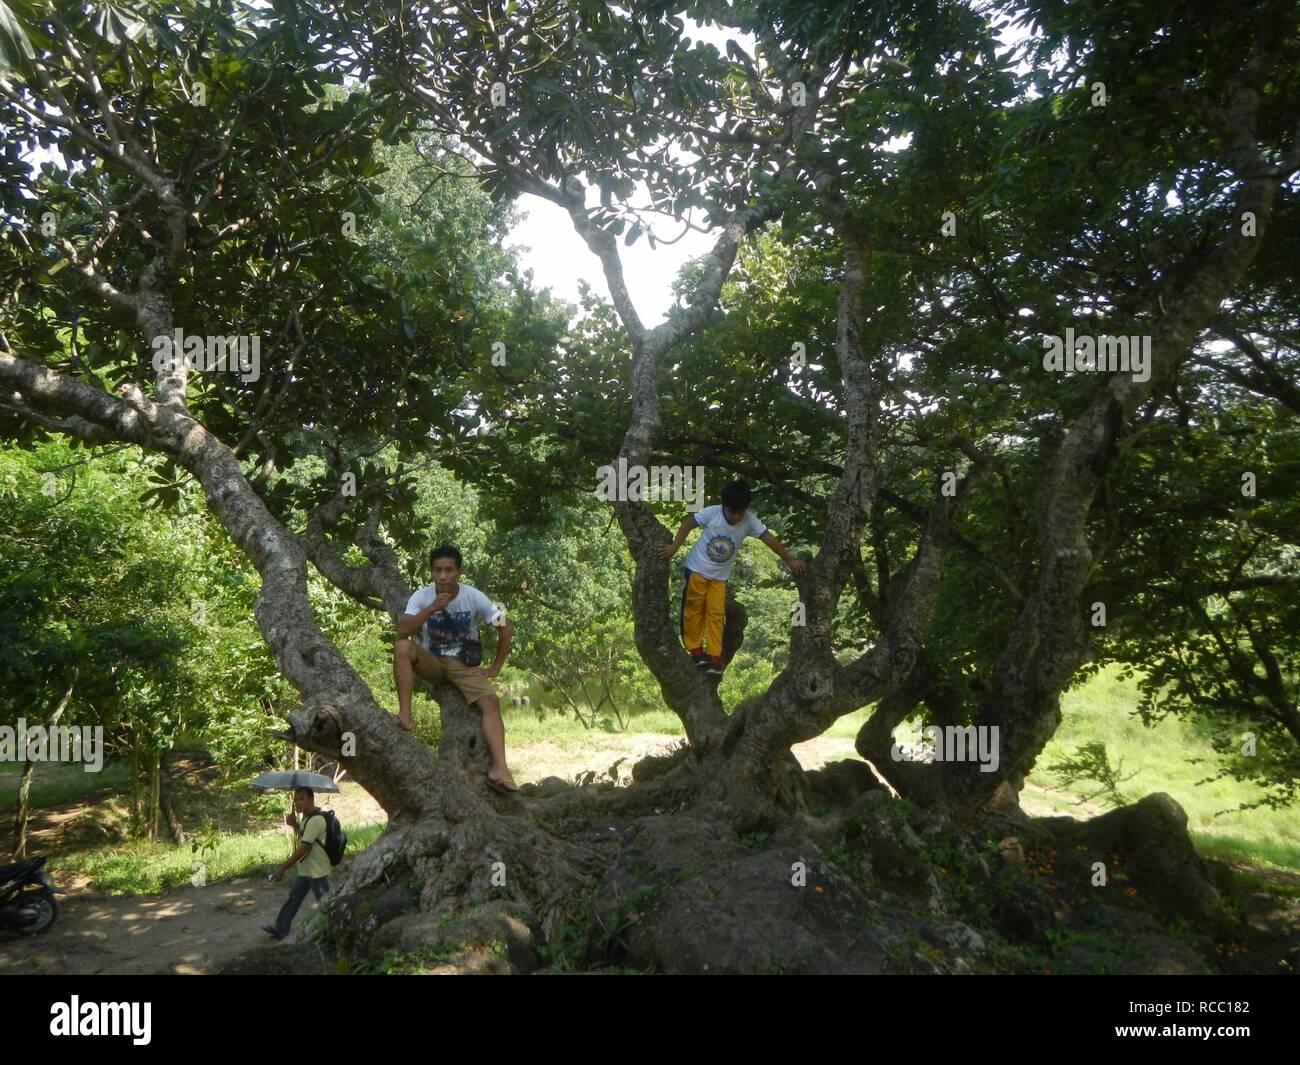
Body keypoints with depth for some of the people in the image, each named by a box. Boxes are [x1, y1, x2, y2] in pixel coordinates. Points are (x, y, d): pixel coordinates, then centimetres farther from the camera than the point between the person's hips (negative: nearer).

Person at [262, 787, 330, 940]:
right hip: (305, 869, 10)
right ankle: (280, 929, 32)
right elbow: (303, 838, 19)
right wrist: (294, 825, 1)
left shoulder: (316, 820, -25)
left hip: (317, 871, -10)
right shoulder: (307, 818, 8)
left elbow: (304, 848, -27)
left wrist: (284, 867, -22)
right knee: (293, 897, 19)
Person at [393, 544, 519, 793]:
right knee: (402, 647, -30)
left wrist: (495, 668, -7)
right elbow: (402, 632, -25)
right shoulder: (421, 597, -11)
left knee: (491, 701, -26)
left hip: (464, 665, 0)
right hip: (431, 662, 1)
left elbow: (506, 628, -8)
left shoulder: (474, 597, -13)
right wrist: (431, 609, -34)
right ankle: (405, 713, -30)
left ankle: (499, 770, -35)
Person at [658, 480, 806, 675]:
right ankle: (695, 649, 18)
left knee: (716, 614, 0)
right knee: (694, 609, 6)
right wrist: (674, 547, -13)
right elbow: (688, 524, -10)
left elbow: (769, 539, -20)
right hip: (697, 569, -1)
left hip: (720, 576, 1)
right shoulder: (711, 512, -23)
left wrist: (789, 559, -25)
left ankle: (714, 657, 4)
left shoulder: (750, 521, -19)